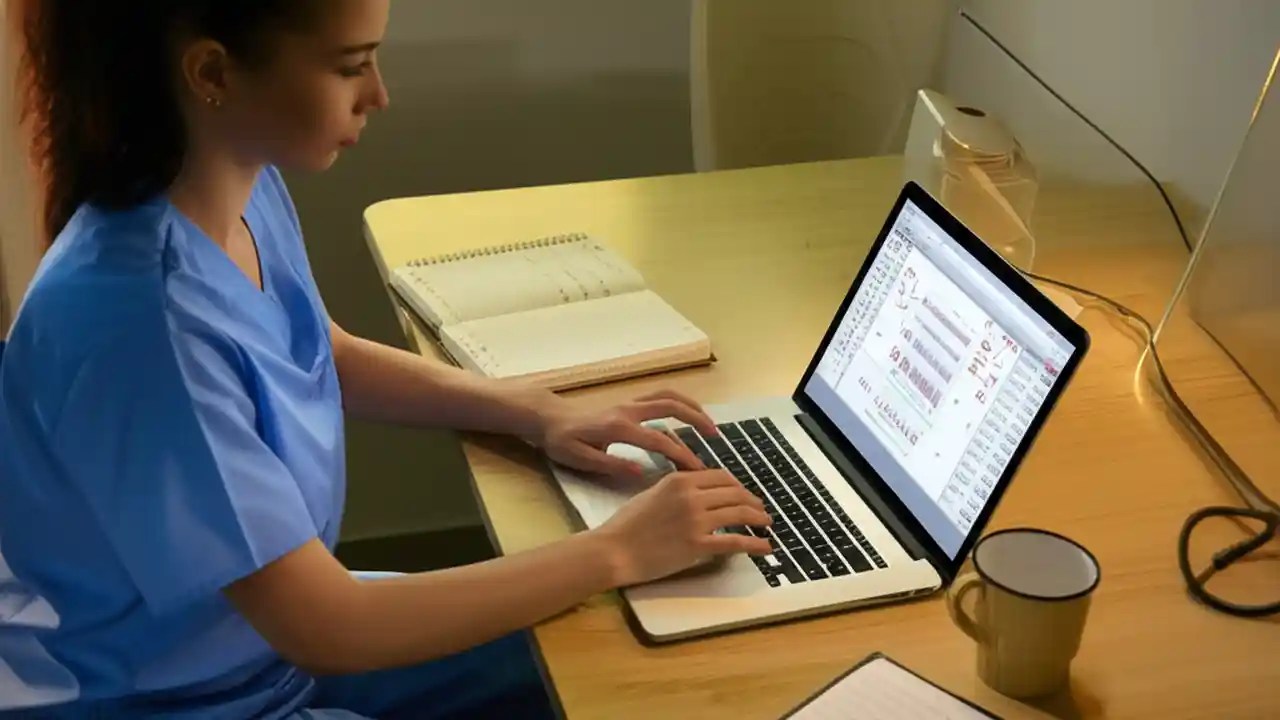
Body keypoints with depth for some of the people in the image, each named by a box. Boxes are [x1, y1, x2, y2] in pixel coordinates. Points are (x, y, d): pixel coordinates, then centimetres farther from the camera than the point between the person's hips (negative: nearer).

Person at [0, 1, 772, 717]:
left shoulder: (247, 187, -9)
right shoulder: (133, 317, -35)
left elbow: (330, 357, 12)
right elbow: (323, 628, -29)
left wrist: (540, 413, -2)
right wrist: (616, 552, -23)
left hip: (280, 630, 7)